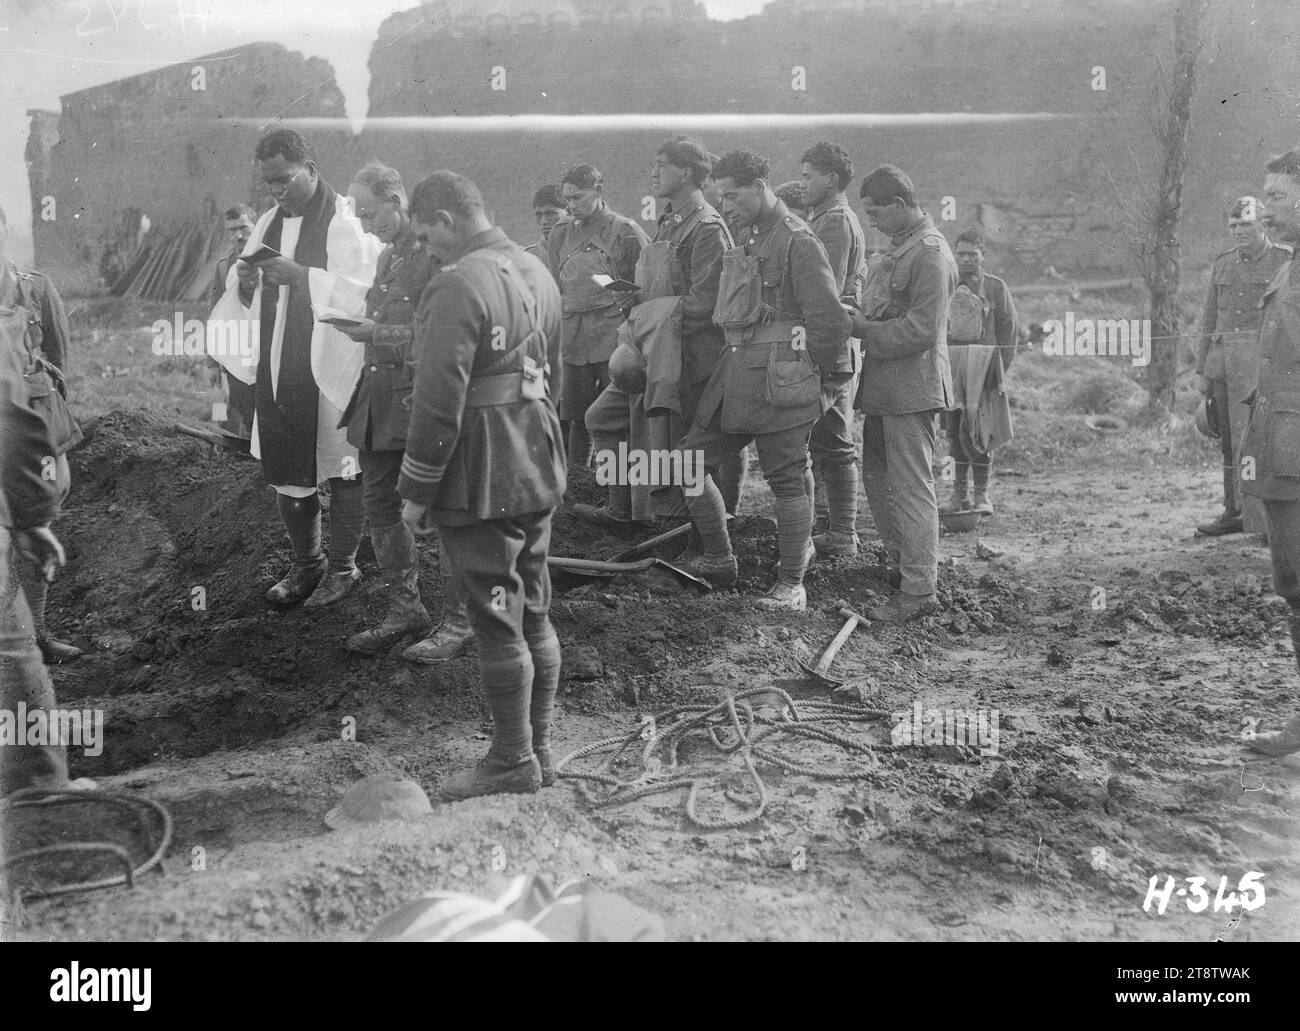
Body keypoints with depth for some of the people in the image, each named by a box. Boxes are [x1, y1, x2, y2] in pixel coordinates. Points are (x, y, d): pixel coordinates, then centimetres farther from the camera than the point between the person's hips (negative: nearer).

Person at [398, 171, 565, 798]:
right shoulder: (536, 272, 11)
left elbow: (439, 400, -21)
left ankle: (513, 760, 11)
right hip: (539, 471, 9)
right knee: (534, 613, 15)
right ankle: (538, 747, 26)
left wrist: (416, 491, -13)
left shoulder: (457, 286, -18)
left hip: (481, 481, -9)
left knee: (497, 619, 1)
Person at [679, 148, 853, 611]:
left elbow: (830, 320, -15)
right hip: (736, 374, 9)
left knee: (788, 480, 0)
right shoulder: (746, 237, 14)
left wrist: (813, 375, -5)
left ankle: (791, 586, 10)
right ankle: (719, 559, 23)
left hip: (779, 382, -9)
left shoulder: (797, 241, -13)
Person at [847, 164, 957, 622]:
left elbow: (921, 329, -22)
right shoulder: (900, 246, 15)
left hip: (912, 386, -10)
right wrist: (858, 319, 5)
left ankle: (919, 589, 1)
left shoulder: (930, 253, -16)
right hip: (884, 386, 10)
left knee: (911, 488, -5)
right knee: (876, 476, 19)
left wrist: (866, 329, -15)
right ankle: (901, 558, 35)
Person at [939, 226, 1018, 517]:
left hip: (983, 369, -3)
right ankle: (960, 493, 13)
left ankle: (981, 495, 2)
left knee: (979, 431, -6)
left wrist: (999, 369, -5)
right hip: (951, 367, 3)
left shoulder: (996, 288, 4)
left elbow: (1009, 333, 3)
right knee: (954, 431, 5)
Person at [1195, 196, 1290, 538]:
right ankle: (1233, 513, 15)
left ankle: (1259, 518, -11)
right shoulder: (1223, 264, 15)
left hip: (1260, 356, -5)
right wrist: (1202, 369, 13)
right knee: (1228, 441, 8)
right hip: (1222, 355, 5)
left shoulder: (1286, 260, 0)